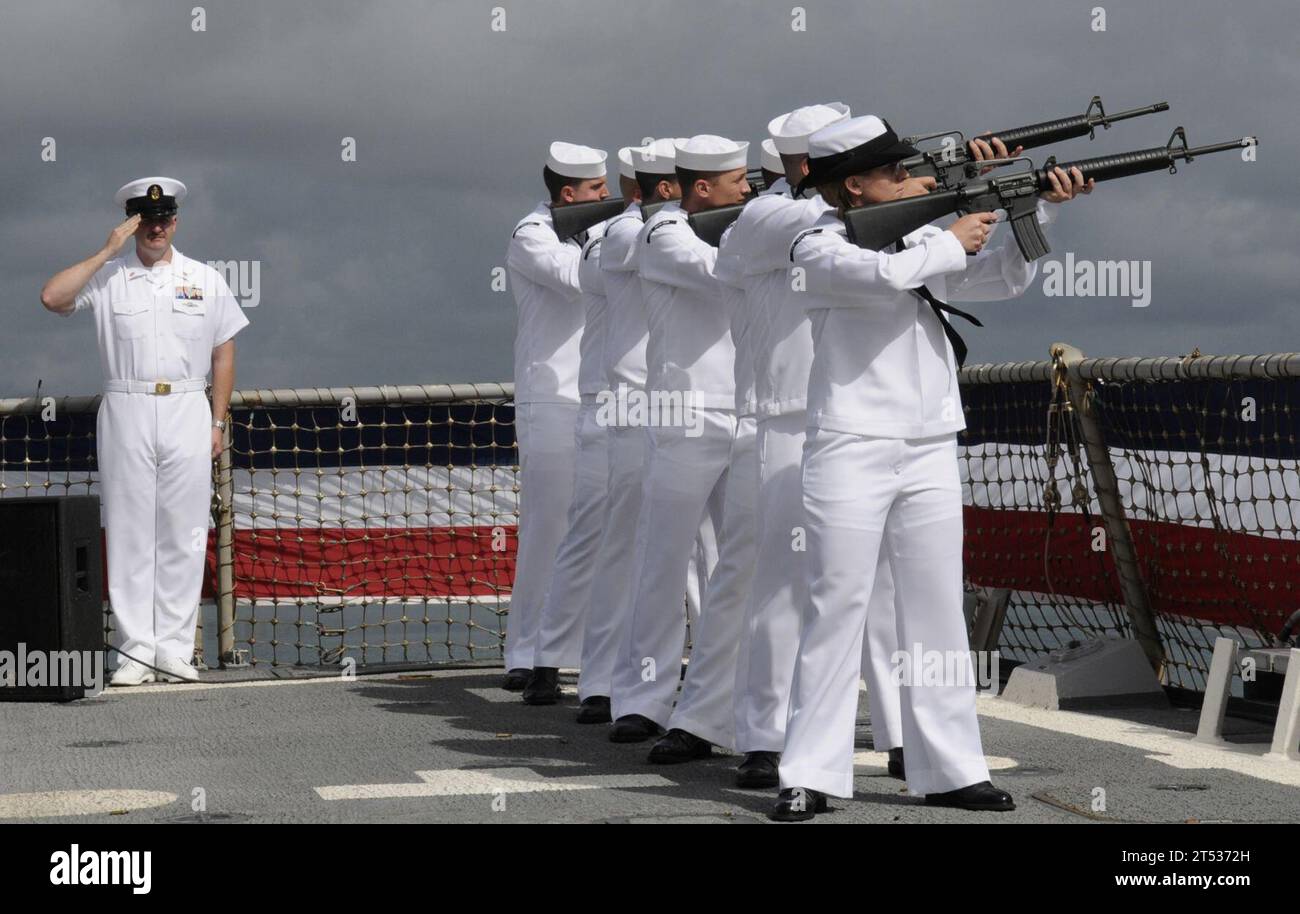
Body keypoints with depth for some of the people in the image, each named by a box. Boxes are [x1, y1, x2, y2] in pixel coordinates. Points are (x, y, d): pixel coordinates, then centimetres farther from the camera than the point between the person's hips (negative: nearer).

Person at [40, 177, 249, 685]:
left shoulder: (205, 280, 10)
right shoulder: (107, 278, 5)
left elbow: (223, 354, 12)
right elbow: (52, 298, -12)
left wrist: (218, 422, 5)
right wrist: (107, 252, -9)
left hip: (187, 414, 1)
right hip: (125, 414, -1)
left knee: (183, 534, 0)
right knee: (129, 532, -1)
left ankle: (175, 651, 4)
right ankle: (135, 650, 1)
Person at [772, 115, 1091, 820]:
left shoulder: (919, 237, 13)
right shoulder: (817, 246, -6)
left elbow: (1005, 280, 14)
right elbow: (885, 274, -25)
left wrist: (1038, 209, 1)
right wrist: (952, 242, -9)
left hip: (930, 452, 6)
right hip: (850, 452, -6)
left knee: (937, 611, 7)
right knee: (836, 608, -4)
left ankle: (950, 769, 13)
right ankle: (809, 776, 0)